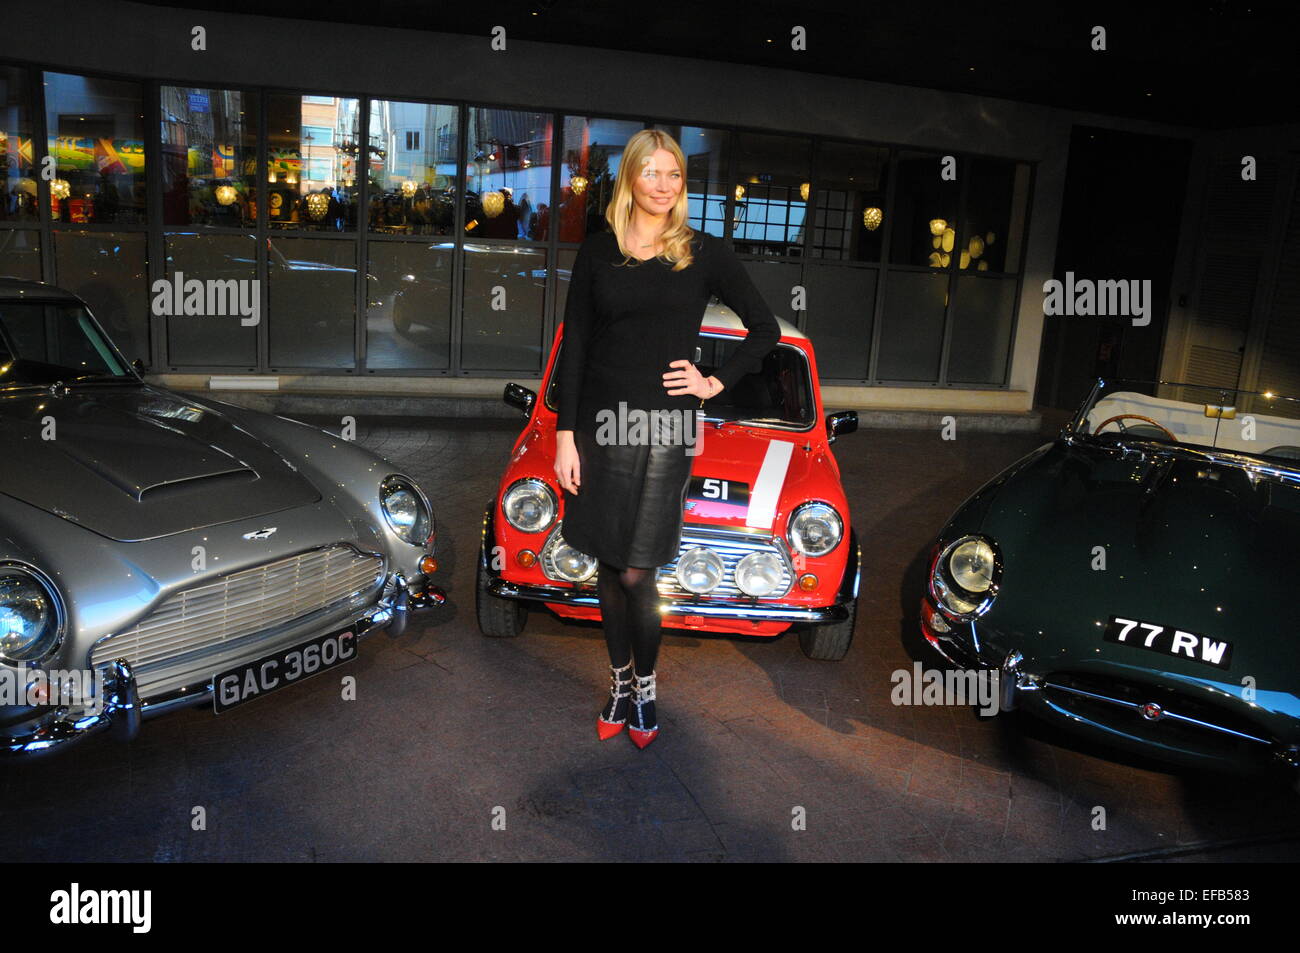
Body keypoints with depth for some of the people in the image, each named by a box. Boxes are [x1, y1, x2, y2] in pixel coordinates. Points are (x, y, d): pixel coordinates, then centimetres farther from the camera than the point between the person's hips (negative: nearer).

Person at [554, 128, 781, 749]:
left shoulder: (705, 254, 2)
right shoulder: (597, 252, 5)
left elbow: (766, 328, 9)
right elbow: (573, 347, 3)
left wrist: (715, 383, -1)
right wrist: (565, 435, -2)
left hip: (666, 428, -2)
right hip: (600, 425, 2)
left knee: (636, 573, -3)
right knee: (608, 568, 10)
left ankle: (646, 685, 21)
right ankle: (620, 680, 29)